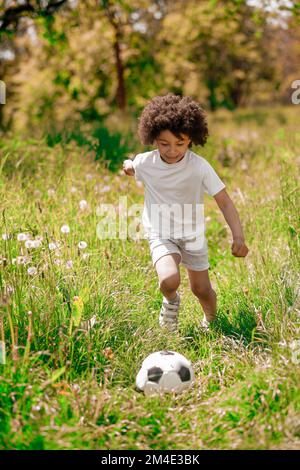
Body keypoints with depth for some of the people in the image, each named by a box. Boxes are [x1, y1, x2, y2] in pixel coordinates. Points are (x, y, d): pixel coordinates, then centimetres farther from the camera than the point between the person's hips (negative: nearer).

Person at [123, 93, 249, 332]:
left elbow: (224, 201, -20)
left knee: (202, 289, 14)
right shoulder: (145, 163, -15)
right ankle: (171, 301, 9)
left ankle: (211, 322, 47)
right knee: (169, 281, -29)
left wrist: (238, 236, -27)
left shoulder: (200, 166, -20)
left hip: (192, 234, 1)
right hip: (160, 233, 0)